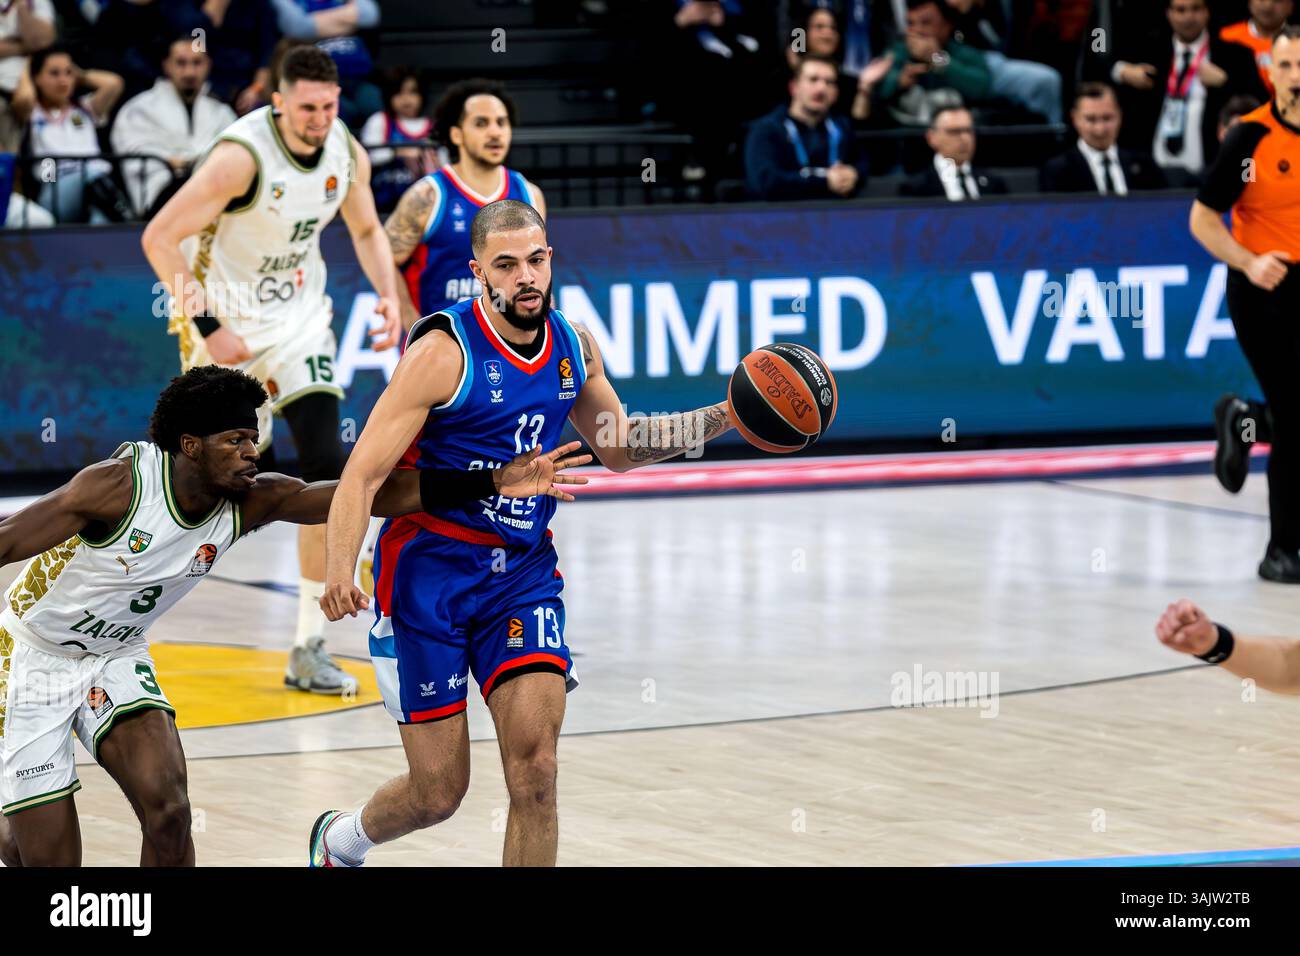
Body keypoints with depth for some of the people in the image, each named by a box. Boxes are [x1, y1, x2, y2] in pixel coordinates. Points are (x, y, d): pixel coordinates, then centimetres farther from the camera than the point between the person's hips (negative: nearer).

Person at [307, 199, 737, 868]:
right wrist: (340, 574, -35)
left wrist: (722, 418, 9)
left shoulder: (573, 346, 3)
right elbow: (362, 475, -20)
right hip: (430, 569, -4)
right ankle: (339, 840, 34)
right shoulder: (443, 353, -16)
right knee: (438, 793, 0)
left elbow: (619, 446, 21)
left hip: (523, 572, 4)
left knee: (534, 771, -13)